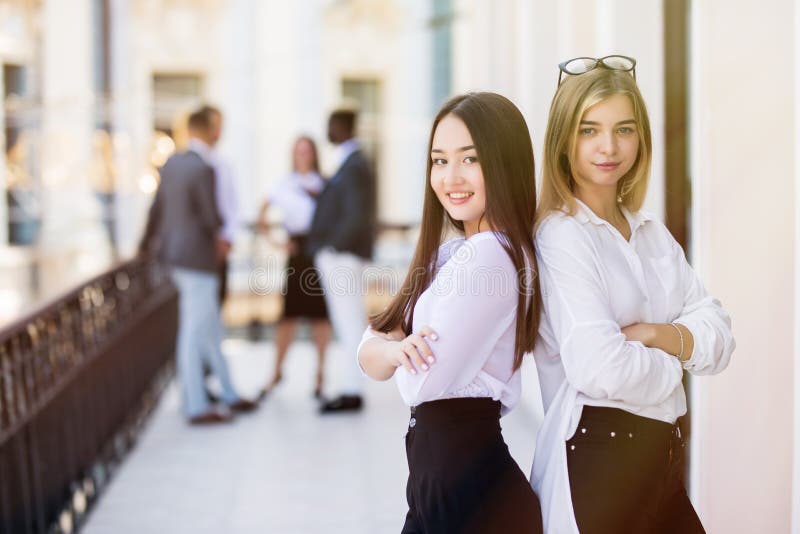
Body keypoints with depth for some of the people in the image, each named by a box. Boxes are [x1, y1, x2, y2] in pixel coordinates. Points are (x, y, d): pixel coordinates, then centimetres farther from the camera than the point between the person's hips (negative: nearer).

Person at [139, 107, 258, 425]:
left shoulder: (171, 164, 7)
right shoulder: (203, 170, -19)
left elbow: (157, 207, 17)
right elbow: (211, 218, -17)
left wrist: (147, 242, 33)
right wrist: (222, 235, 7)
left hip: (174, 252, 9)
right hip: (198, 257, -9)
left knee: (211, 327, 17)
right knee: (193, 333, -2)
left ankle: (229, 395, 28)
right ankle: (196, 407, 5)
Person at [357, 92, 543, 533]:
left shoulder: (489, 254, -19)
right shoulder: (453, 253, 11)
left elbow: (422, 384, -20)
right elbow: (368, 354, 8)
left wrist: (414, 359, 0)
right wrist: (397, 350, -13)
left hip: (466, 481, -9)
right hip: (443, 475, 9)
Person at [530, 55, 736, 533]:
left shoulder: (651, 233, 10)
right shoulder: (561, 235, -14)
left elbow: (719, 338, 4)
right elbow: (601, 369, -25)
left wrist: (655, 334, -15)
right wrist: (673, 365, -6)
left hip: (662, 454, 7)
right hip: (597, 457, -7)